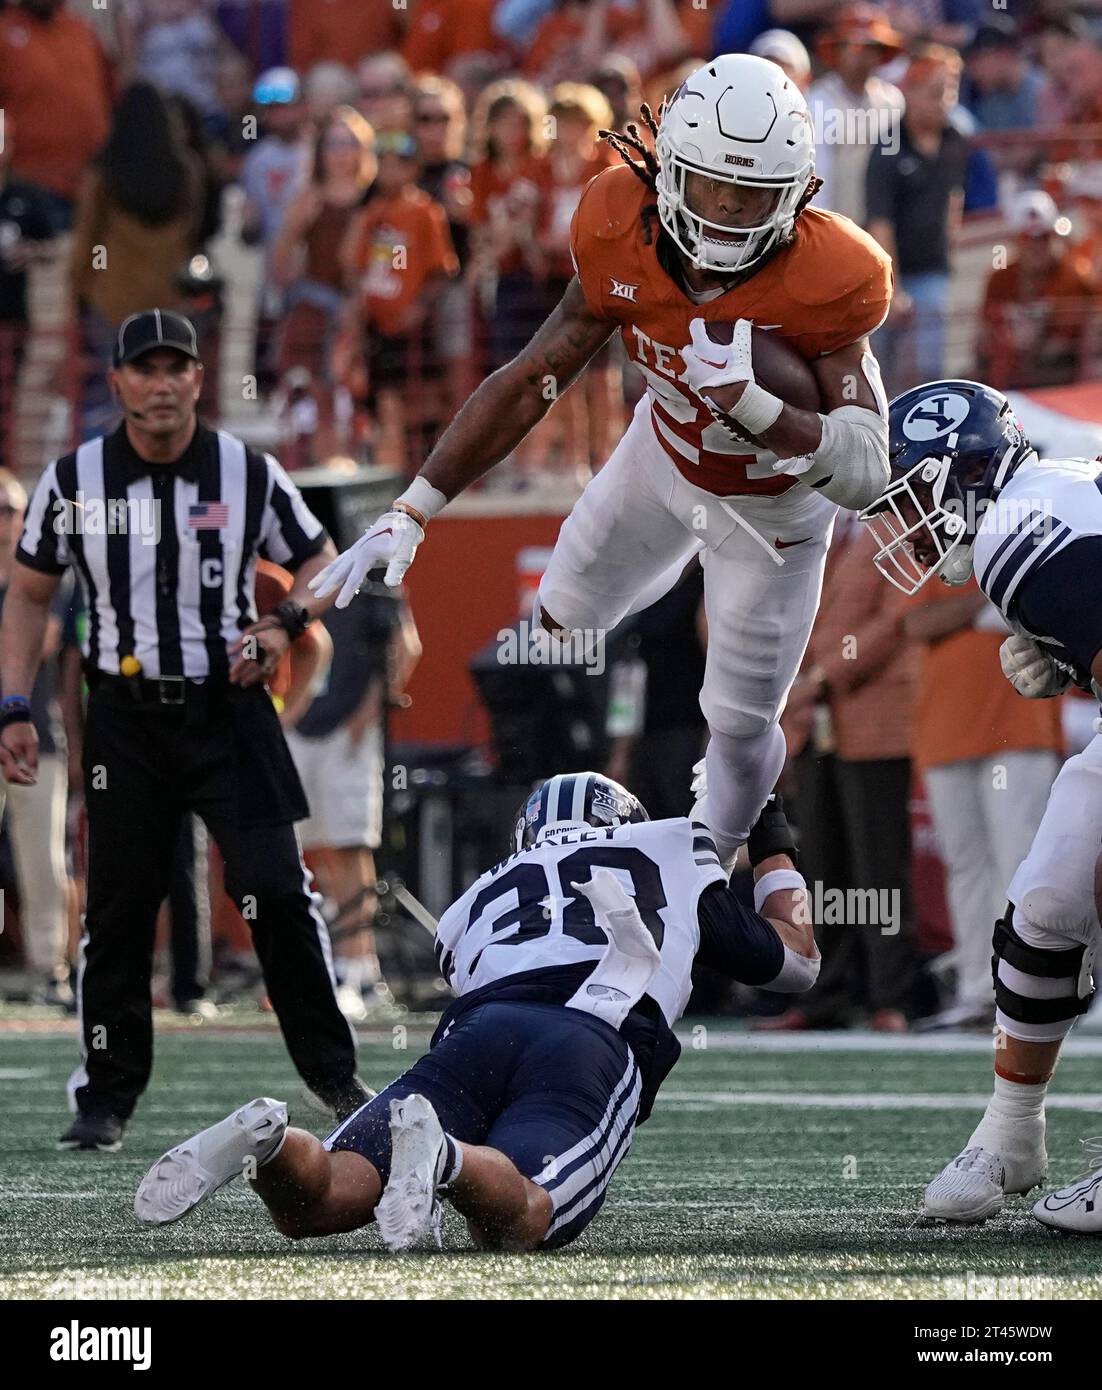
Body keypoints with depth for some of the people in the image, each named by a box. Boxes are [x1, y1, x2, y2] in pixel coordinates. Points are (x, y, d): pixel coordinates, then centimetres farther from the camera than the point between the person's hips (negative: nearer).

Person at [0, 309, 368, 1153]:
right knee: (117, 910, 2)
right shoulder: (75, 480, -1)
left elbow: (321, 565, 8)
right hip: (125, 717, 1)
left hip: (228, 707, -1)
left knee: (277, 892, -8)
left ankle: (332, 1073, 5)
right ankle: (107, 1098, 11)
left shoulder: (249, 475, -2)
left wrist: (285, 623, -13)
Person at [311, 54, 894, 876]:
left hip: (774, 501, -3)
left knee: (741, 720, 11)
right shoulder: (624, 231, -29)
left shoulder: (827, 284, -40)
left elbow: (866, 476, -38)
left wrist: (751, 399, -55)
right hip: (665, 451, 3)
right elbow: (531, 382, -19)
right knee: (566, 619, 22)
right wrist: (411, 514, -21)